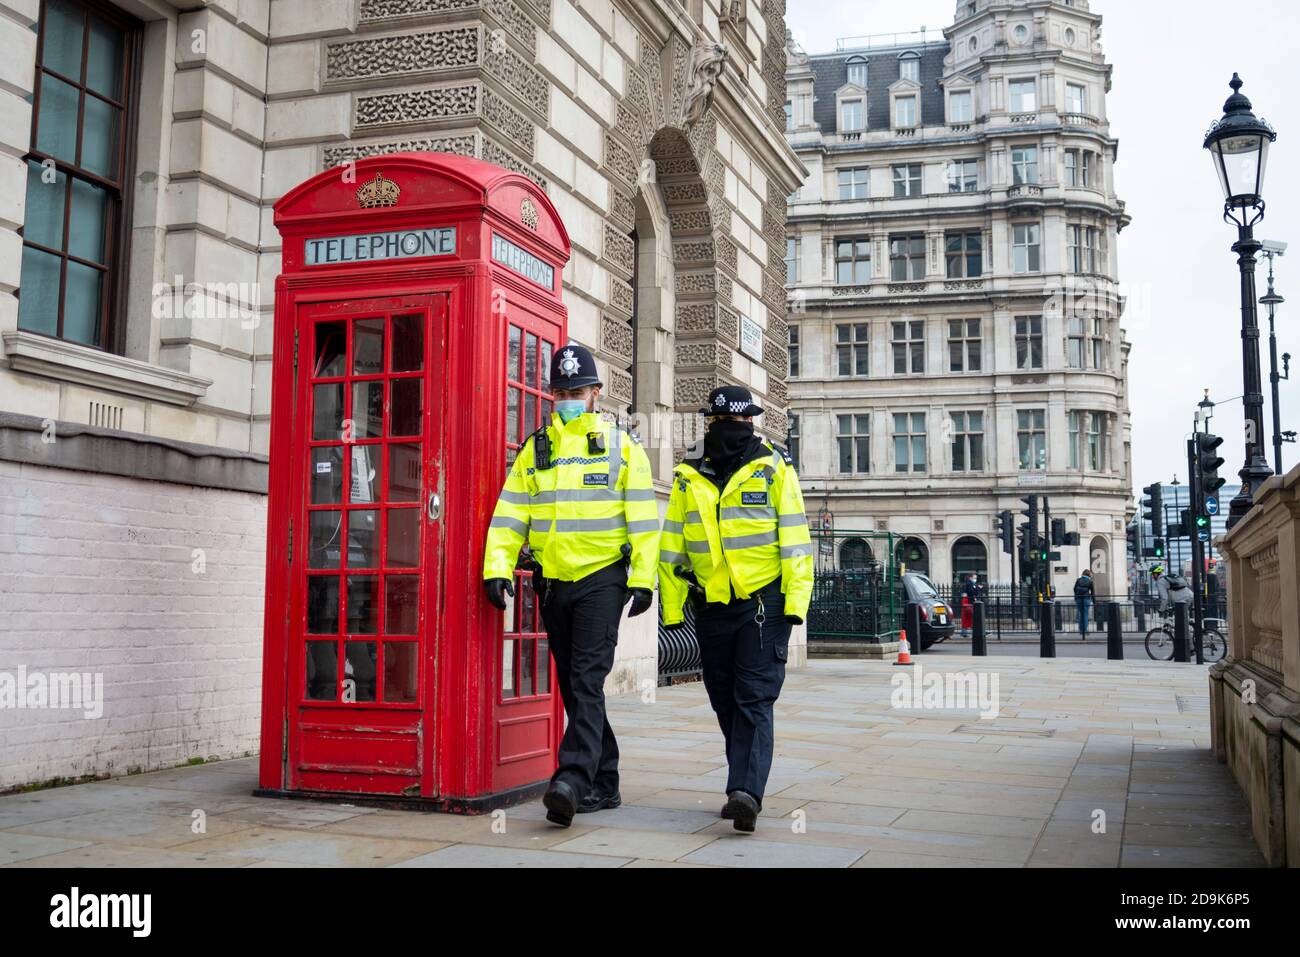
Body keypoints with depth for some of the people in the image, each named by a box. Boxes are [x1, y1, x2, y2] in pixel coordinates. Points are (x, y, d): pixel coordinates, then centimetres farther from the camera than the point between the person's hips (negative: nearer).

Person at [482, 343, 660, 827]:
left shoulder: (622, 446, 1)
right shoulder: (534, 449, 10)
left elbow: (643, 518, -2)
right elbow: (510, 513, 5)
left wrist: (643, 579, -9)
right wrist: (497, 567, -7)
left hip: (602, 578, -5)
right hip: (552, 582, 5)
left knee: (587, 680, -14)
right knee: (572, 685, 9)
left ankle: (572, 779, -20)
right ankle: (603, 784, 20)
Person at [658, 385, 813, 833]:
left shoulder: (774, 467, 0)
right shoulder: (687, 476, 7)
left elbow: (795, 539, -3)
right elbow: (672, 545, 10)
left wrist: (796, 600, -10)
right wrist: (672, 607, 6)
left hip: (765, 603, -4)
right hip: (713, 607, 4)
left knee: (754, 701, -10)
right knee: (726, 704, 12)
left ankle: (745, 792, -16)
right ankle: (747, 784, 25)